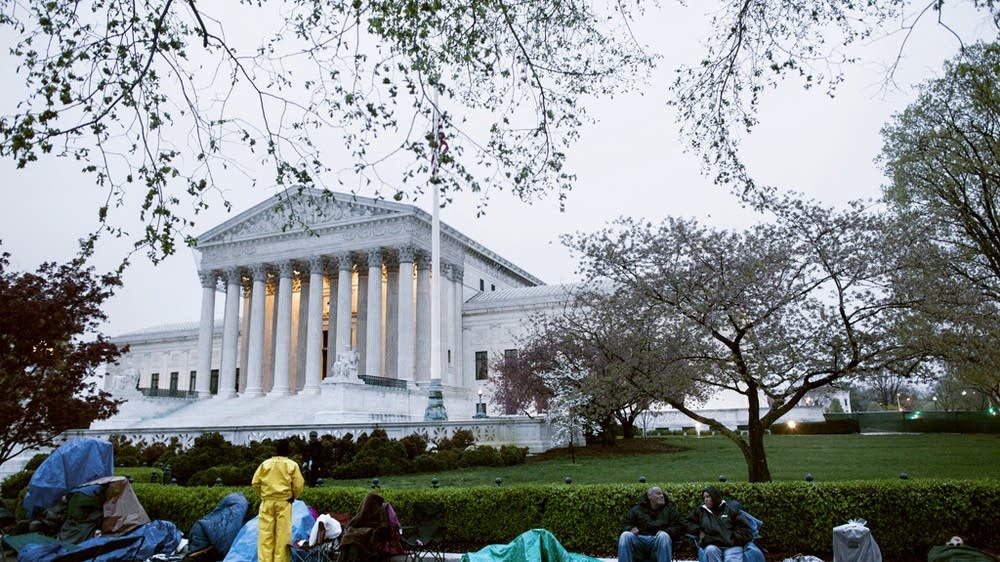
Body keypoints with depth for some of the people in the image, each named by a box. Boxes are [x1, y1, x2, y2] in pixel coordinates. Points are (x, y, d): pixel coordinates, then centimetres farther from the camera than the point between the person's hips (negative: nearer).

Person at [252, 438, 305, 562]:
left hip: (267, 502, 1)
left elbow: (255, 483, 1)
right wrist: (292, 497, 13)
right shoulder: (292, 465, -1)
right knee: (283, 534, 2)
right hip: (284, 503, -1)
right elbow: (299, 485, -5)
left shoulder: (265, 463, 3)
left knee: (265, 534, 3)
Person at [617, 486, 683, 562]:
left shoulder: (670, 509, 22)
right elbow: (625, 525, 17)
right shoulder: (637, 509, 21)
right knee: (625, 536, -31)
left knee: (663, 536, -36)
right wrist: (631, 529, -9)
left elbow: (679, 527, 10)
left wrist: (666, 532, -11)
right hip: (639, 540, 1)